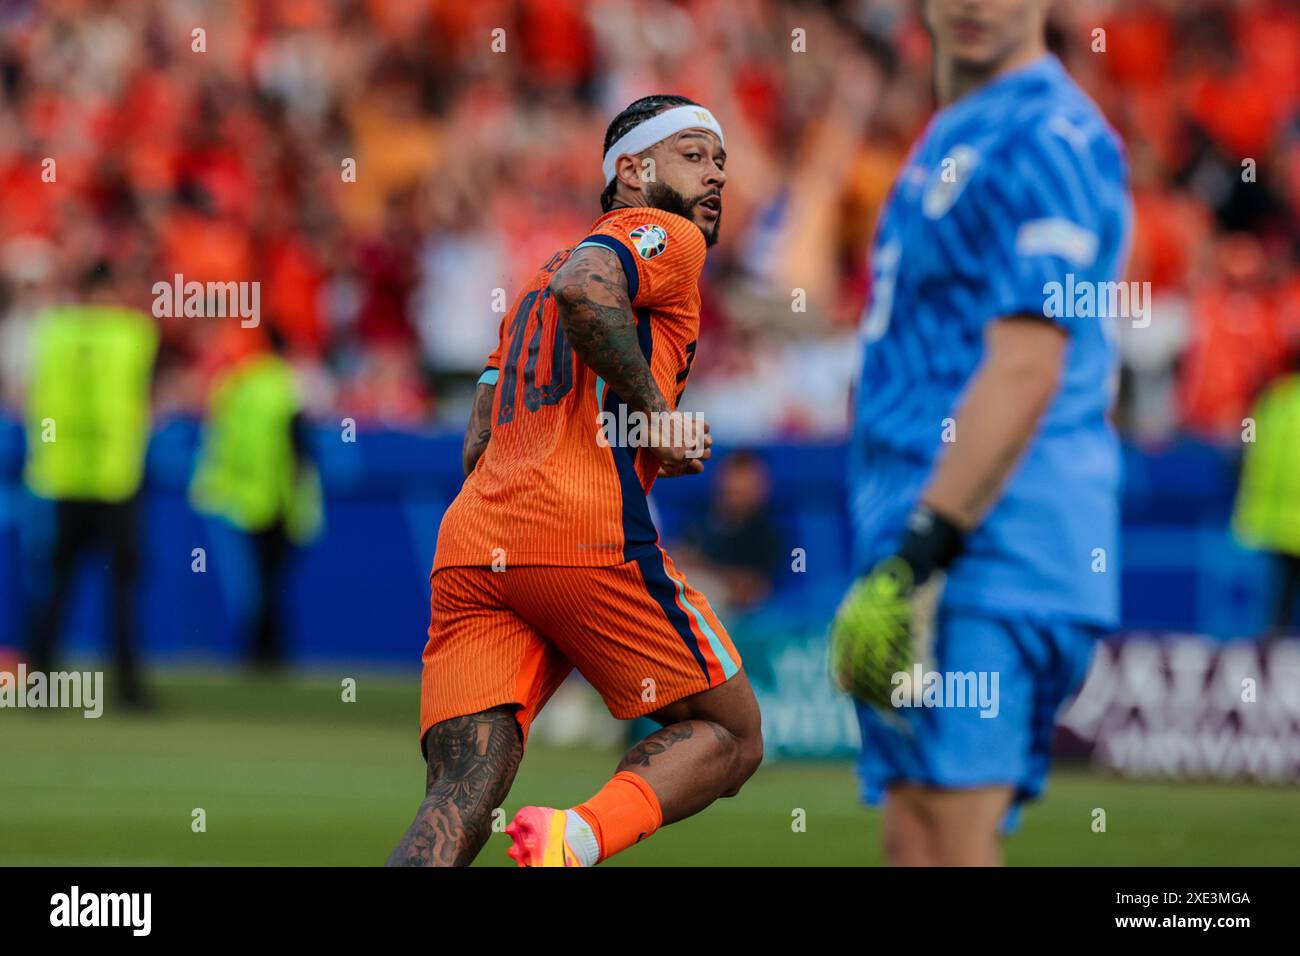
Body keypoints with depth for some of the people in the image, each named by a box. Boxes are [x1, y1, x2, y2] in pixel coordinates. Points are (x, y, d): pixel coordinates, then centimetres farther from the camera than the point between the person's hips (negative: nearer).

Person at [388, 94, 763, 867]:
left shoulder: (534, 282, 34)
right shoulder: (667, 237, 8)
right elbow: (584, 291, -15)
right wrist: (658, 416, -6)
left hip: (470, 542, 7)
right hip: (589, 532, -7)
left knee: (463, 802, -7)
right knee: (731, 737, 5)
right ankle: (577, 841, -23)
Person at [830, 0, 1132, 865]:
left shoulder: (1047, 140, -10)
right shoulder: (954, 138, 22)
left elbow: (1025, 369, -19)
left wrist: (927, 544, -24)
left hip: (991, 562, -10)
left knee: (951, 845, -16)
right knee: (914, 846, 6)